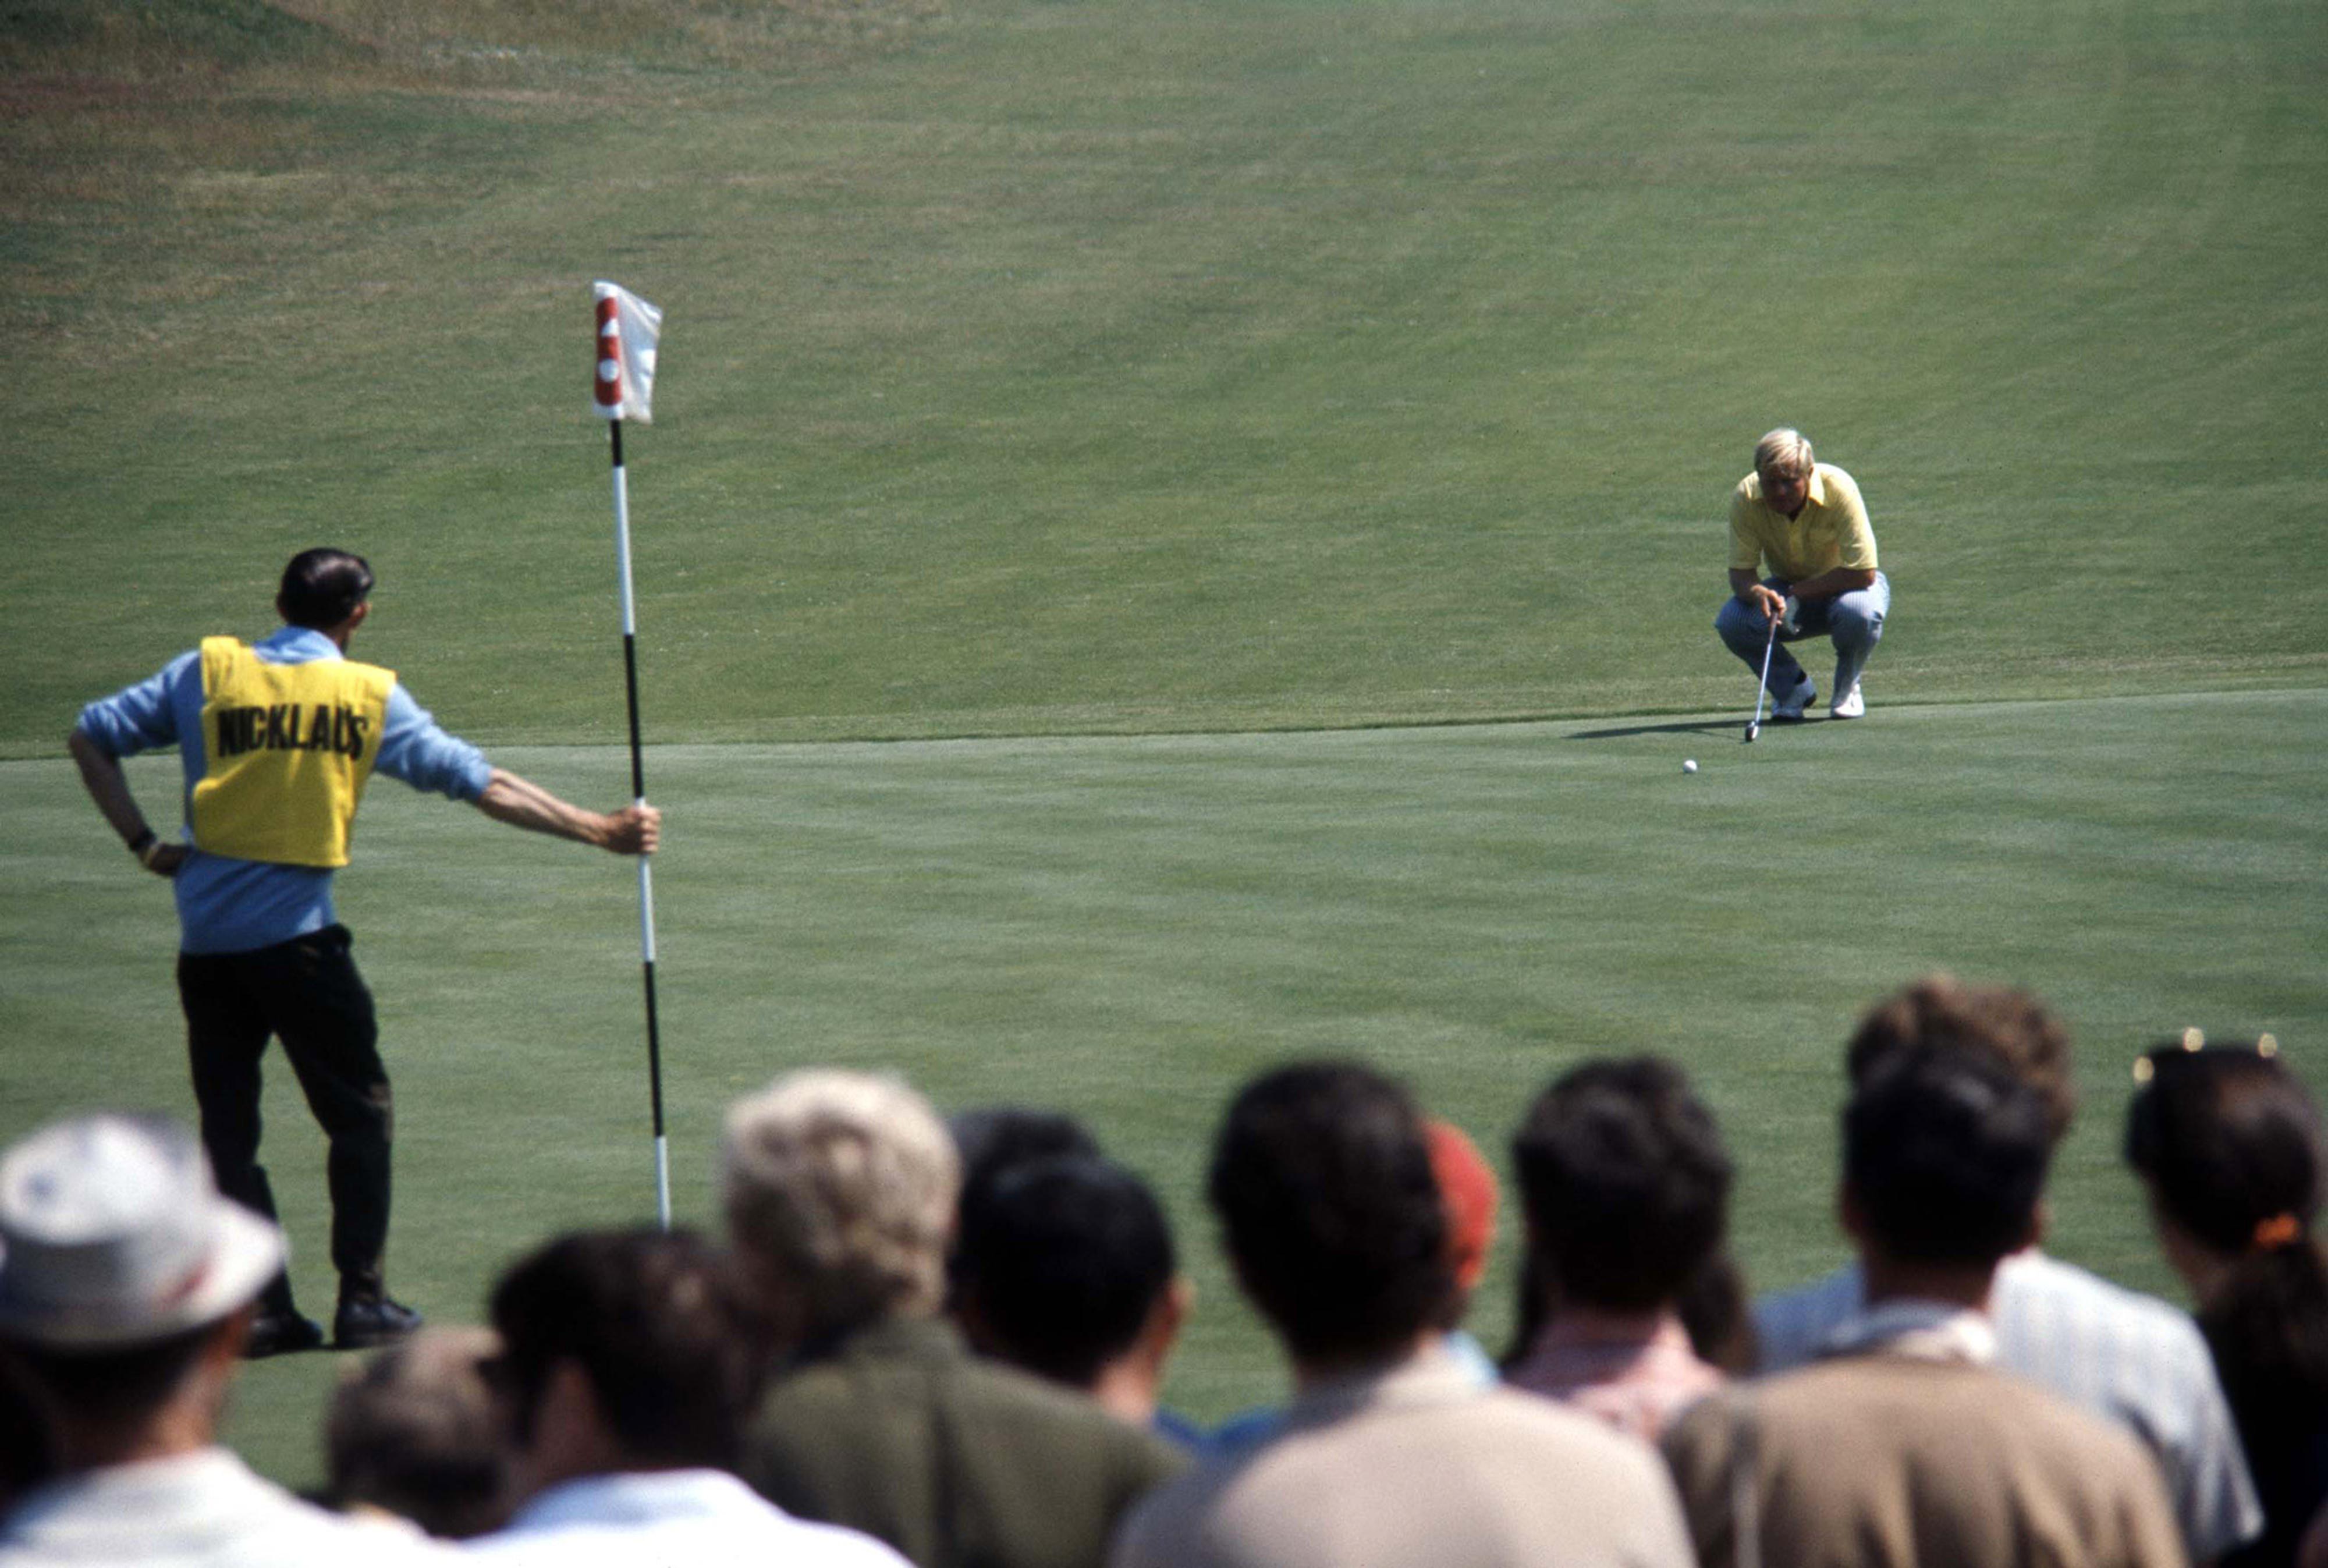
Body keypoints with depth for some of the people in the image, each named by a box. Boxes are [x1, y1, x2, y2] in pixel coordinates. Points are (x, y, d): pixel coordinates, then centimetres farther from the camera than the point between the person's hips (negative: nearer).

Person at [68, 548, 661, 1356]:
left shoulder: (204, 672, 5)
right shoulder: (368, 694, 0)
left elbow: (90, 737, 5)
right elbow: (483, 784, 1)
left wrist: (144, 843, 5)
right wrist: (600, 830, 6)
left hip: (205, 943, 2)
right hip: (296, 937, -2)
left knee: (228, 1124, 9)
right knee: (358, 1112, 10)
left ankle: (260, 1308, 6)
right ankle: (362, 1301, 7)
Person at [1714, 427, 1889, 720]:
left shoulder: (1838, 489, -29)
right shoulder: (1745, 498, -21)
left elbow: (1863, 573, -28)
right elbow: (1740, 572, -18)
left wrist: (1800, 593, -28)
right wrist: (1759, 593, -41)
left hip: (1842, 586, -3)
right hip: (1789, 591, 3)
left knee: (1860, 613, -39)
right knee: (1731, 622, -27)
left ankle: (1847, 688, -4)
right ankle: (1792, 688, 3)